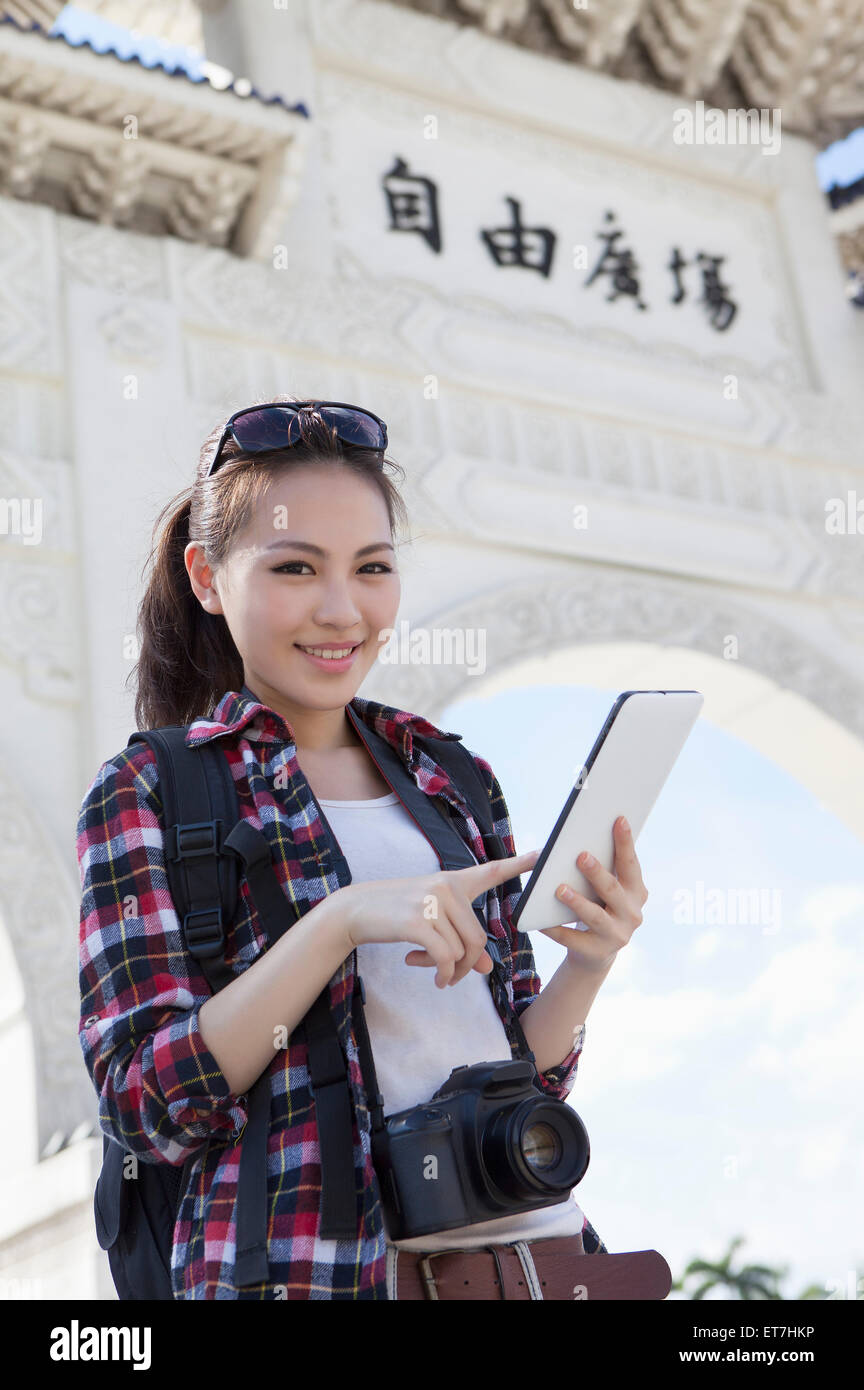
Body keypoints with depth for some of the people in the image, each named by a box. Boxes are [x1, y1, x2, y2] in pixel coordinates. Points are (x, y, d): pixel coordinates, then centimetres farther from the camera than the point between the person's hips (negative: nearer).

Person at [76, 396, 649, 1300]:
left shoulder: (457, 779, 10)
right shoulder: (147, 792, -2)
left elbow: (526, 1076, 12)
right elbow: (146, 1108, -11)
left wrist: (588, 965, -9)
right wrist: (340, 920, -22)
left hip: (539, 1237, 4)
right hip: (311, 1262, -4)